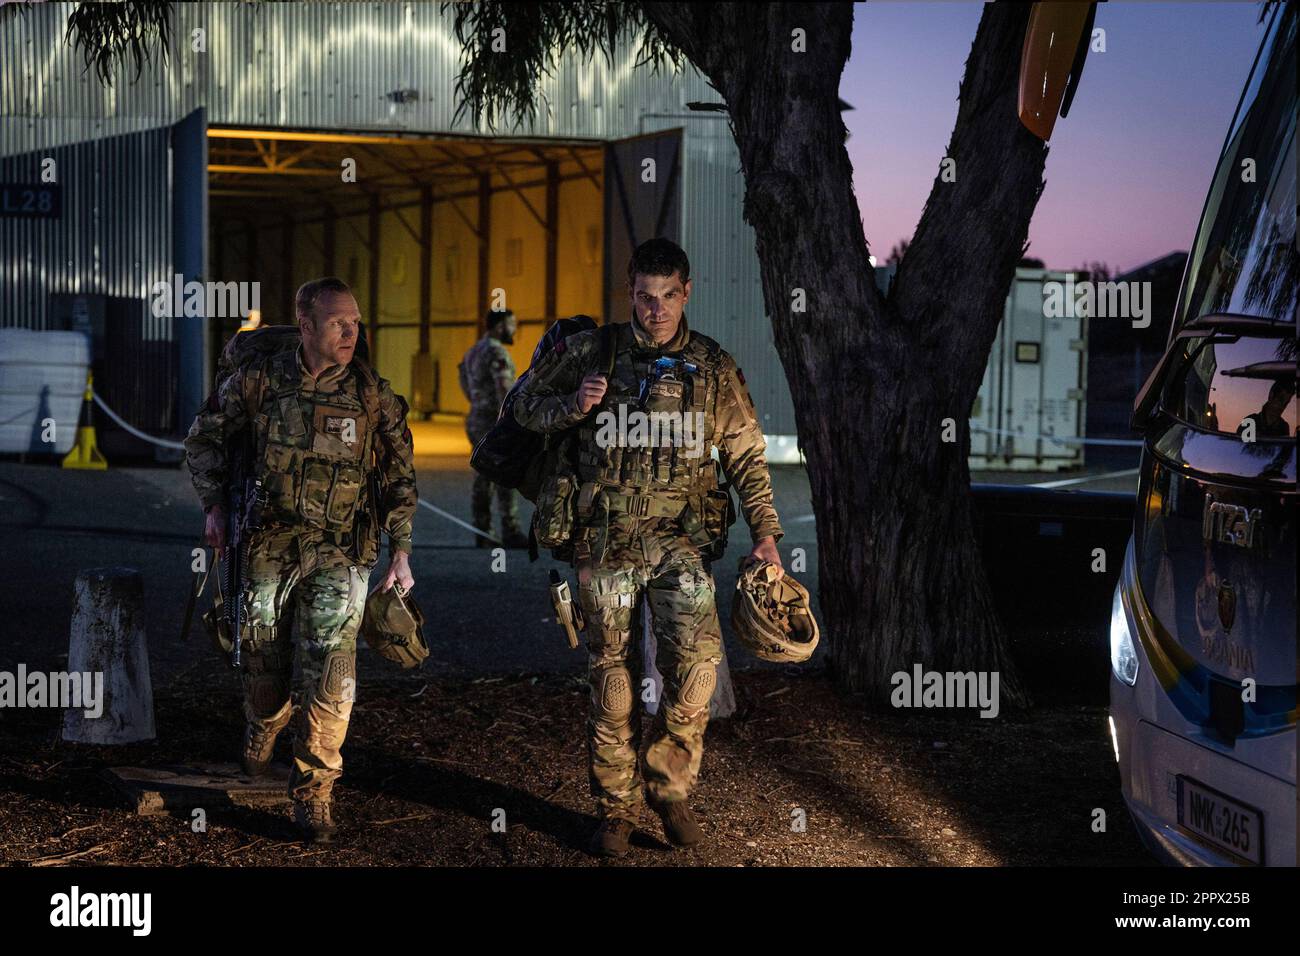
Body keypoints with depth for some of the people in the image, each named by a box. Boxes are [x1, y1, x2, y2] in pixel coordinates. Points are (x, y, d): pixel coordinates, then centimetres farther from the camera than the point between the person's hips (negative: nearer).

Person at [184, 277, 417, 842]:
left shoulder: (372, 395, -3)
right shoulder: (259, 382, -3)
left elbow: (400, 477, 5)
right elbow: (203, 438, 12)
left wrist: (400, 552, 2)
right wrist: (215, 505, 3)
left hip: (340, 550, -1)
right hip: (270, 544, 1)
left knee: (330, 672, -11)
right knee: (263, 662, 12)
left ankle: (313, 791, 1)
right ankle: (262, 731, 46)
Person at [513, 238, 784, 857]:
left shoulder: (713, 368, 5)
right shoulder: (591, 352, 2)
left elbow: (746, 456, 12)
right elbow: (527, 404, 12)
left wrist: (765, 532, 4)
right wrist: (573, 405, -10)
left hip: (676, 538, 0)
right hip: (604, 540, 0)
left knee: (697, 655, -16)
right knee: (612, 674, 2)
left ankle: (669, 784, 4)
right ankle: (617, 807, 16)